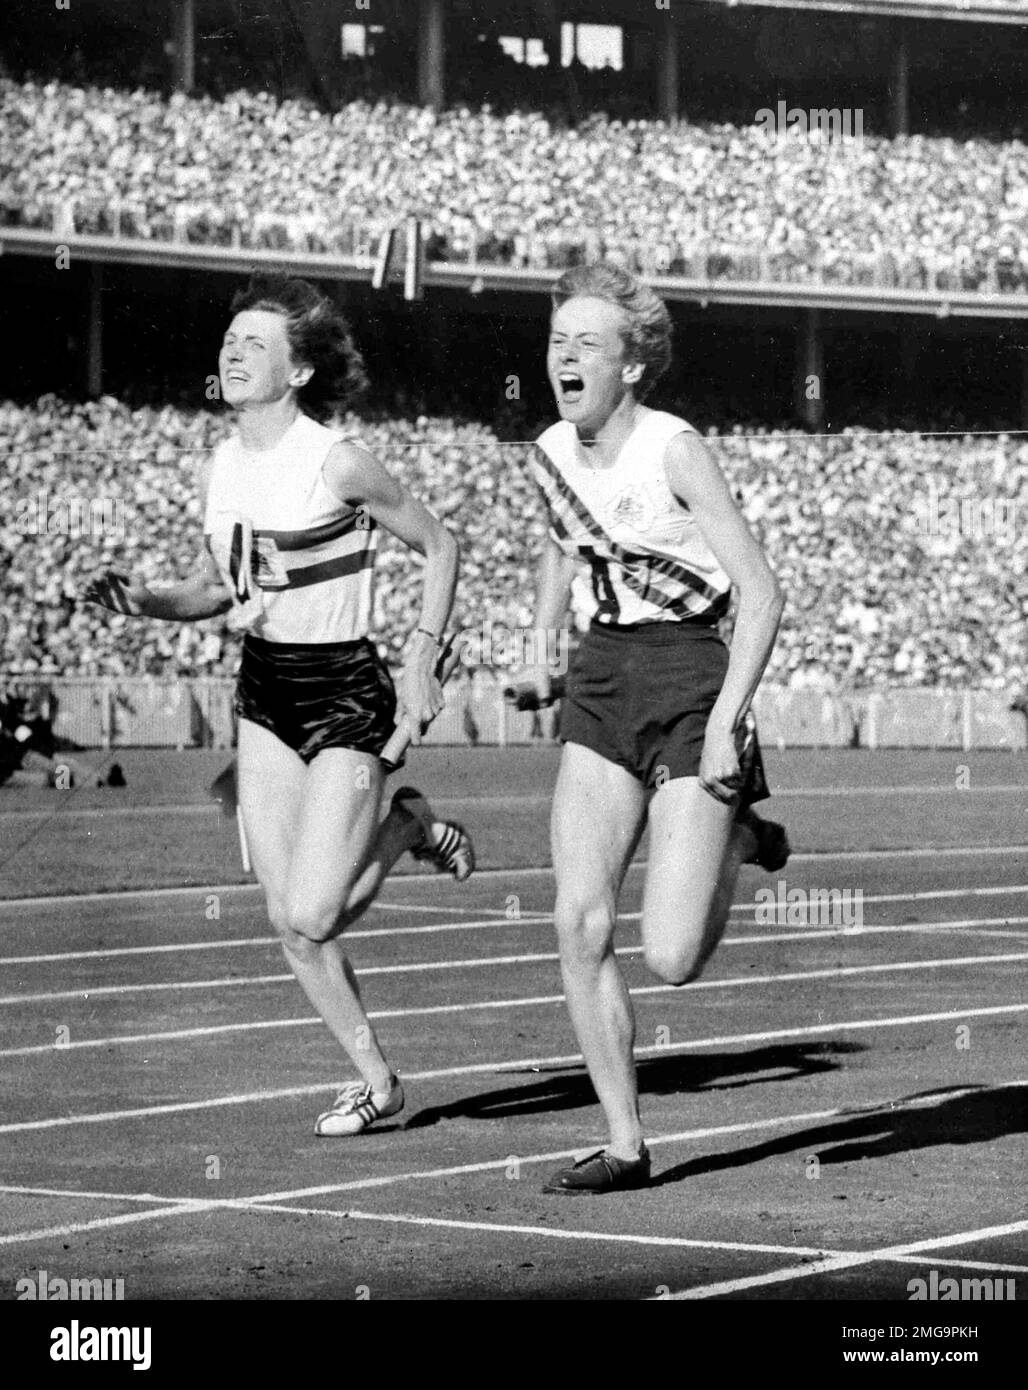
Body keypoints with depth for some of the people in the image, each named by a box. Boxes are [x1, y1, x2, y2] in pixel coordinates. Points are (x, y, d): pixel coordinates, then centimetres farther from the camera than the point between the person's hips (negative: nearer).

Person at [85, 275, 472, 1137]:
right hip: (264, 696, 6)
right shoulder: (219, 473, 4)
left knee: (311, 916, -13)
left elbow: (438, 545, -4)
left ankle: (410, 827, 16)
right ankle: (378, 1083, 20)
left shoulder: (339, 465, -15)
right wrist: (145, 603, -3)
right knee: (287, 923, 4)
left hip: (347, 695, -6)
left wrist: (424, 662, -8)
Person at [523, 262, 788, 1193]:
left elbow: (761, 591, -16)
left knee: (670, 960, -11)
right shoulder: (551, 455, 5)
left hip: (692, 679, -6)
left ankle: (736, 838, 22)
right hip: (604, 675, 6)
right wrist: (542, 649, 17)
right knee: (580, 927, -7)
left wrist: (726, 720, -22)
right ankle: (626, 1147, 4)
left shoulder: (674, 451, -15)